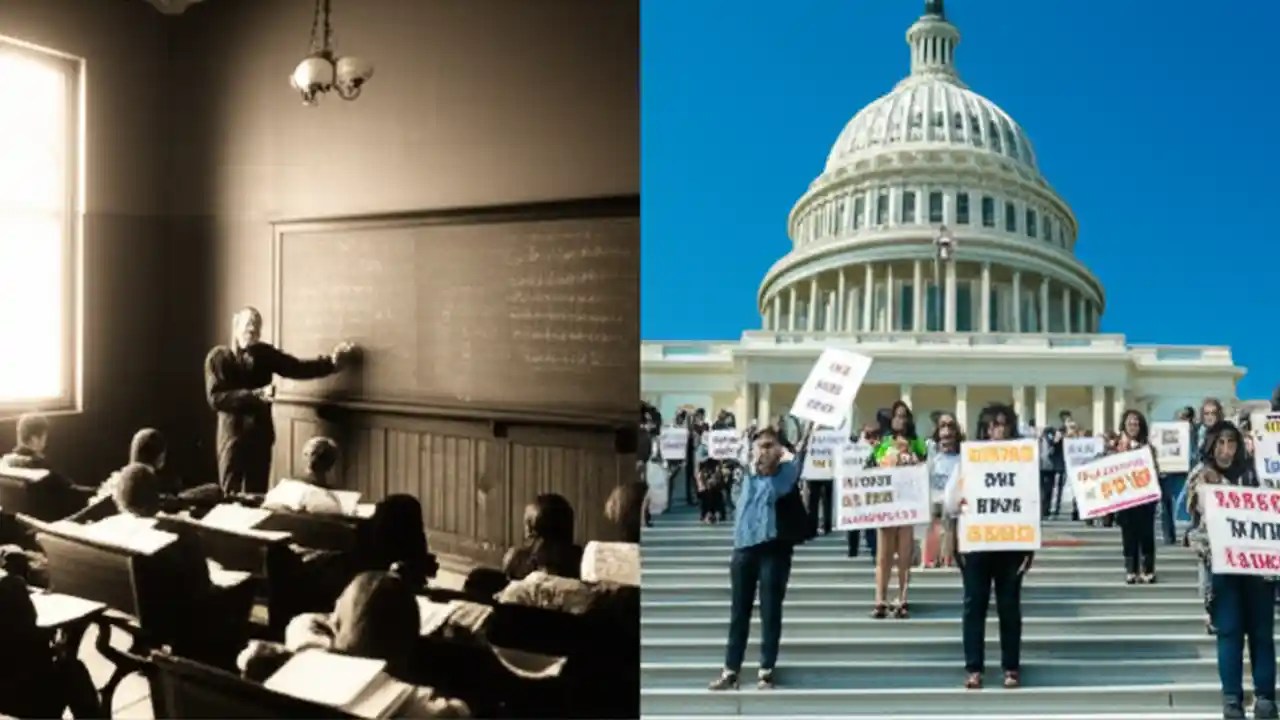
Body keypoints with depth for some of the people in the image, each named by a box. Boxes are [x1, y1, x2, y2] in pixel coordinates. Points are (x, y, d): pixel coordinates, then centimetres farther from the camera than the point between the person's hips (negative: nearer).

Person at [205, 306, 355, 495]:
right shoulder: (218, 356, -8)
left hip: (261, 433, 4)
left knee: (257, 493, 8)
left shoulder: (265, 353, 4)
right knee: (230, 494, 1)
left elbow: (297, 368, 3)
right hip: (232, 433, -3)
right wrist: (255, 395, -26)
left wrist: (332, 362, -10)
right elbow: (215, 398, -17)